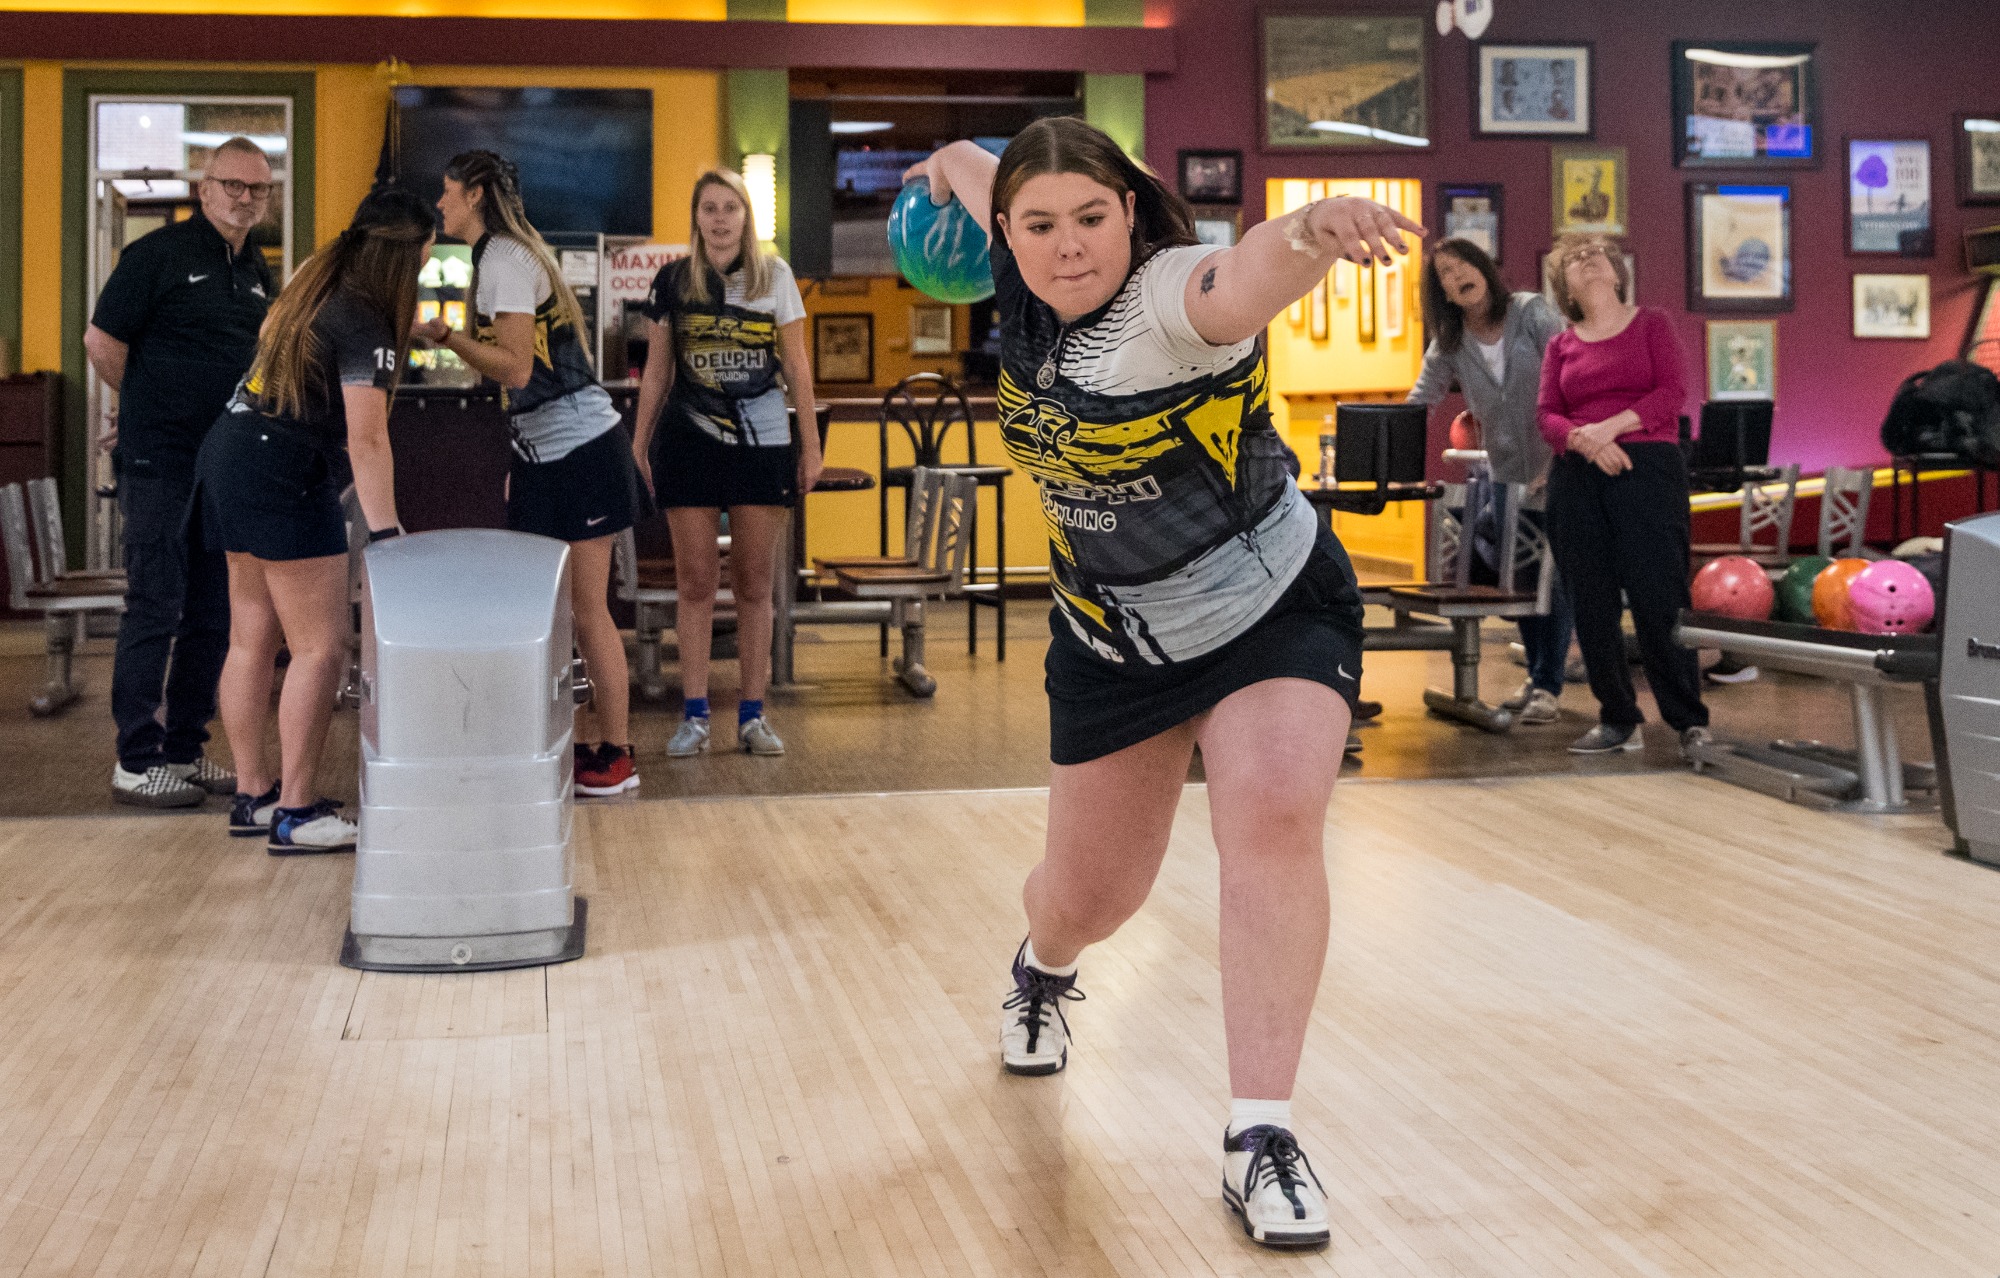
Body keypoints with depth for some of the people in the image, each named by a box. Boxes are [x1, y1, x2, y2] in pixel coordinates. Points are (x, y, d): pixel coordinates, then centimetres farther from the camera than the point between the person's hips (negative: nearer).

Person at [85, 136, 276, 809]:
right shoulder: (159, 253, -7)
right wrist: (152, 408, 2)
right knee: (154, 610, -4)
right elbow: (101, 339, -6)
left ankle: (185, 749, 21)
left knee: (212, 615, 11)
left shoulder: (258, 271, 14)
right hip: (161, 463, -7)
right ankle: (136, 762, 4)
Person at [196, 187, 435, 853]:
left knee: (253, 638, 13)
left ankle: (252, 796, 21)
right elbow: (366, 441, -23)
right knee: (321, 649, -5)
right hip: (284, 478, -10)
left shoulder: (316, 286, 11)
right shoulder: (364, 326, -16)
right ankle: (295, 815, -2)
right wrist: (387, 533, -22)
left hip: (231, 453, 10)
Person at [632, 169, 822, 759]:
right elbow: (657, 371, 10)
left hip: (763, 443, 0)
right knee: (696, 581, 0)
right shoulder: (673, 281, 6)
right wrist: (639, 444, 8)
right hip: (689, 441, 0)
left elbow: (797, 366, 6)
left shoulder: (774, 276, 4)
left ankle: (753, 715, 10)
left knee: (755, 582, 3)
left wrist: (810, 442, 4)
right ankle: (694, 716, 6)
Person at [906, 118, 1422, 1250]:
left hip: (1275, 611, -5)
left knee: (1276, 819, -28)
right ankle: (1045, 969, 51)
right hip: (1115, 637, 5)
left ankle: (1261, 1137, -20)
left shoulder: (1172, 297, -27)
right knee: (1091, 891, 13)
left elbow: (1248, 276, -54)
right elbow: (968, 167, 13)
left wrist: (1311, 232, -74)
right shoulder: (1026, 287, -10)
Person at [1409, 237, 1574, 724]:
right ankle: (1536, 675, 26)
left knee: (1554, 578, -4)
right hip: (1507, 477, 4)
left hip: (1558, 469, -4)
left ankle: (1547, 685, 5)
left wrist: (1562, 460, -24)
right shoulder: (1448, 344, 3)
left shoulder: (1533, 312, -8)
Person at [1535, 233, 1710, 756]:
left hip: (1647, 466, -3)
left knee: (1659, 596, -8)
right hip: (1578, 478, 3)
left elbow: (1673, 391, -4)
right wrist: (1584, 440, -16)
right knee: (1592, 604, 3)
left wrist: (1611, 426, -16)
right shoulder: (1560, 346, 13)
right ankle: (1617, 720, 14)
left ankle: (1691, 721, 1)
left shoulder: (1651, 324, 8)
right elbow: (1548, 417, 4)